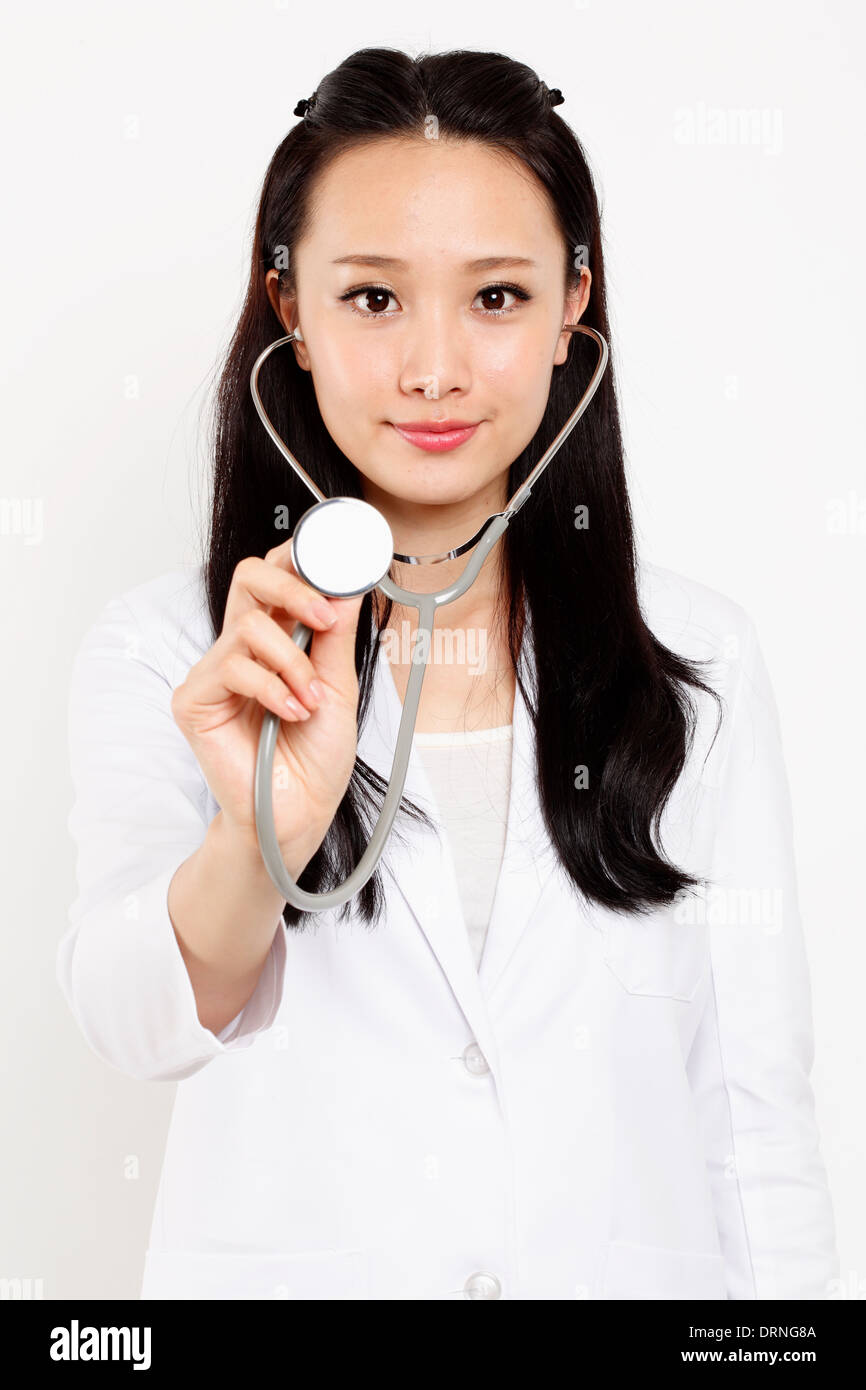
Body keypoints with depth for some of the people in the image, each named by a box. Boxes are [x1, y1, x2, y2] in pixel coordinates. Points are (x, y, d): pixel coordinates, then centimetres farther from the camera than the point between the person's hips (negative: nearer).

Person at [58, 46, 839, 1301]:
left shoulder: (698, 656, -6)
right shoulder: (161, 655, -9)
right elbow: (136, 1020, -22)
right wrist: (261, 840, -40)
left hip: (628, 1261, 2)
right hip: (285, 1261, -1)